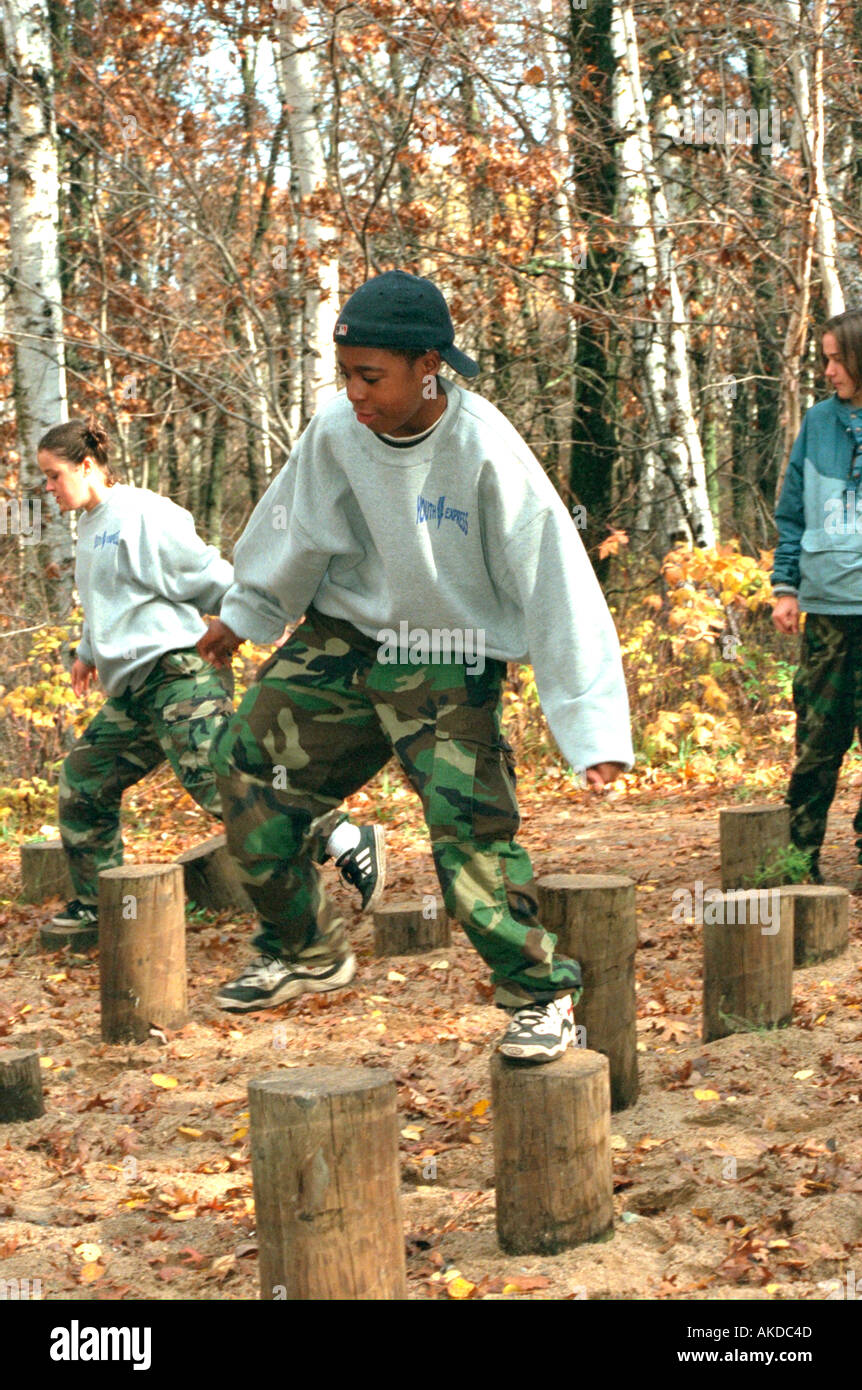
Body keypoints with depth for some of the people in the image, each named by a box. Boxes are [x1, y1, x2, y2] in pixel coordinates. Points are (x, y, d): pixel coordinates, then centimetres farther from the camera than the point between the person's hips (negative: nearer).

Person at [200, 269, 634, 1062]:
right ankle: (308, 953, 27)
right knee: (249, 774, 6)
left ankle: (539, 993, 7)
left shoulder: (487, 454, -26)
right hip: (342, 640, 5)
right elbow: (297, 528, 7)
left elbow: (555, 585, -25)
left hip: (449, 664, -5)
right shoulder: (337, 432, -13)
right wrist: (243, 612, 21)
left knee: (470, 832, -16)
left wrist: (593, 727, -28)